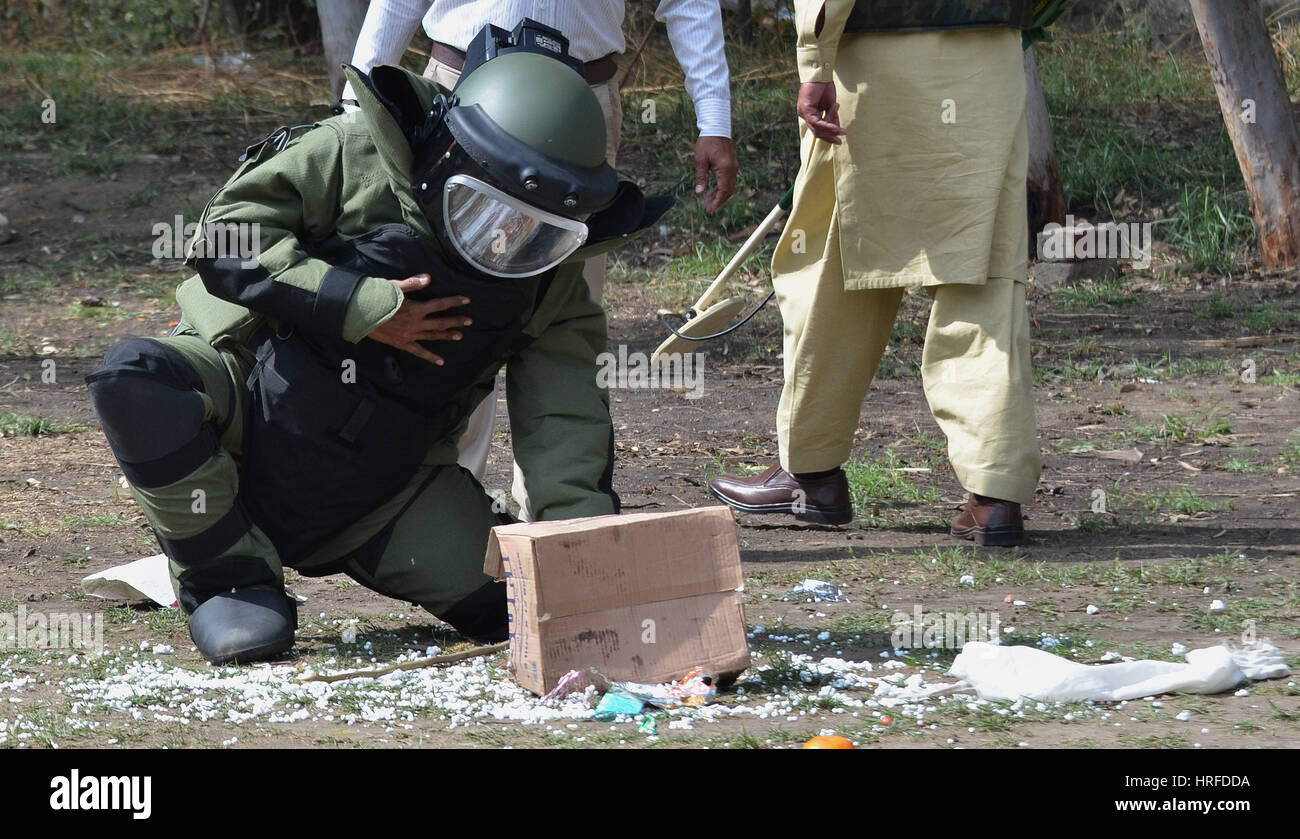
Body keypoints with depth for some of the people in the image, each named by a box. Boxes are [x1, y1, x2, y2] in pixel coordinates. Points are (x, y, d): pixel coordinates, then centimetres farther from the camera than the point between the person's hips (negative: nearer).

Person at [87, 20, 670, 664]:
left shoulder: (550, 288, -2)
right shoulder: (351, 158, -14)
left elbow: (565, 424, -6)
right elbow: (228, 242, -18)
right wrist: (363, 309, -23)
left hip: (370, 498, 3)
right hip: (252, 410, -3)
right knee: (136, 376, -34)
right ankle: (231, 580, -18)